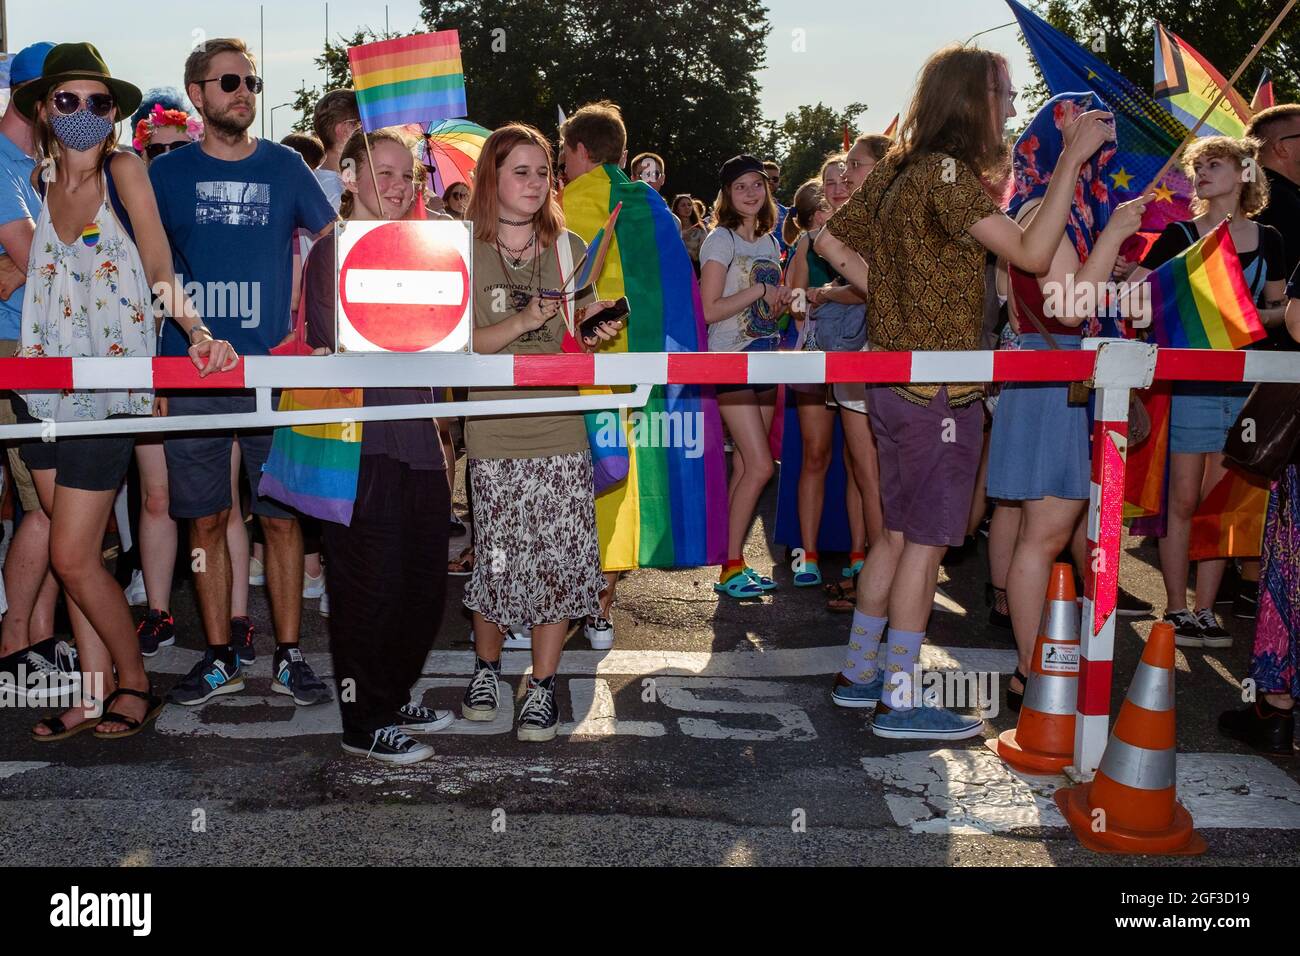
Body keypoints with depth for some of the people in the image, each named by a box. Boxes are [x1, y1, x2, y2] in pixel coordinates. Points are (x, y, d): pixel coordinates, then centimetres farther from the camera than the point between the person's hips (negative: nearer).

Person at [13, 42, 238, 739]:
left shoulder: (124, 171, -3)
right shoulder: (38, 180, 10)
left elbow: (159, 270, -7)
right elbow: (27, 264, 17)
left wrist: (197, 332, -21)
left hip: (105, 389, -5)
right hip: (43, 387, 5)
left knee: (73, 556, -4)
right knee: (75, 552, 9)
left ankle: (135, 684, 14)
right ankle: (95, 692, 21)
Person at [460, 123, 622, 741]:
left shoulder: (569, 248, 10)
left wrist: (593, 327, -6)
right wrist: (522, 322, -19)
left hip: (559, 427, 2)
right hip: (493, 432, -2)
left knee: (561, 558, -2)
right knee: (499, 557, 1)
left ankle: (543, 686, 12)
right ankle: (486, 668, 27)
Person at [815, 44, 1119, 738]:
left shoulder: (897, 171, 11)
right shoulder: (947, 172, -15)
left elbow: (830, 239, 18)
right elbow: (1032, 253, -22)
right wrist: (1072, 159, -18)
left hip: (896, 379, 9)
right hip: (940, 387, -9)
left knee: (898, 532, 16)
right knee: (927, 540, -2)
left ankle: (860, 673, 25)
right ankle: (898, 701, 5)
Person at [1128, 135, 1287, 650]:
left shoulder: (1269, 241, 9)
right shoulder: (1179, 236, 1)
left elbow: (1280, 308, 15)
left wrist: (1261, 316, -4)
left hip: (1242, 384, 3)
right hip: (1186, 380, -2)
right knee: (1183, 500, 0)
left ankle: (1205, 610, 14)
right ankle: (1176, 610, 10)